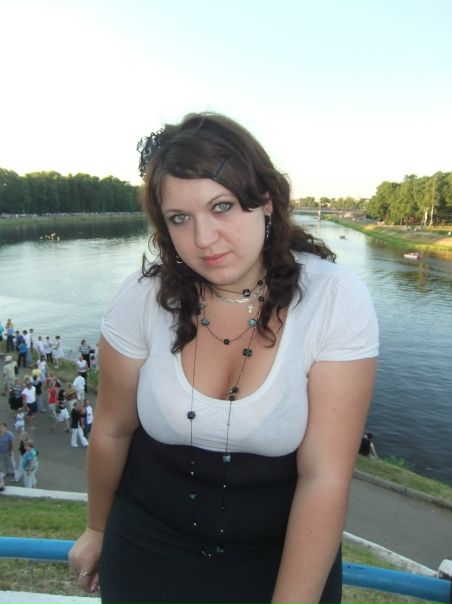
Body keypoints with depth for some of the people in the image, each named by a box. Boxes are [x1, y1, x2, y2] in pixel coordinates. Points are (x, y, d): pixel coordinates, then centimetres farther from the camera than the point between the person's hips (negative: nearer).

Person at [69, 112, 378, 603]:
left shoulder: (335, 301, -23)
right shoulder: (144, 297, -18)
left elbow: (324, 478, -22)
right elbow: (112, 430, -5)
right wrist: (97, 529, 9)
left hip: (282, 553, -1)